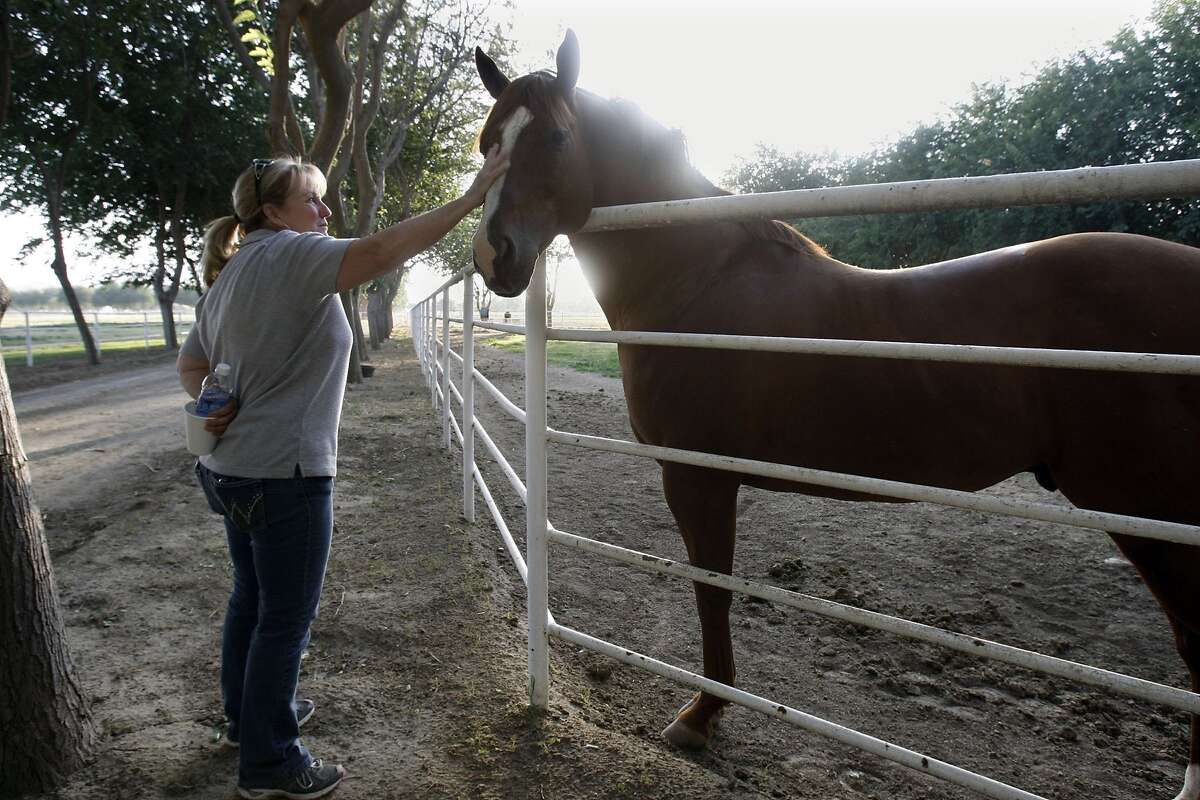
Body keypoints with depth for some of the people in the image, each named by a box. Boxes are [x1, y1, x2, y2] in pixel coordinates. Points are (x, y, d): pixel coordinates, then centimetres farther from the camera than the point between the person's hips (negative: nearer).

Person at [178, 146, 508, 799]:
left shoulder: (229, 277, 16)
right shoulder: (289, 253, -14)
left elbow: (190, 365, 20)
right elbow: (380, 251, -30)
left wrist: (214, 404, 1)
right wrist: (470, 199, -28)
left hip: (231, 470, 10)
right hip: (282, 476, -10)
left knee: (251, 599, 23)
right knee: (286, 617, 3)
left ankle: (246, 718, 41)